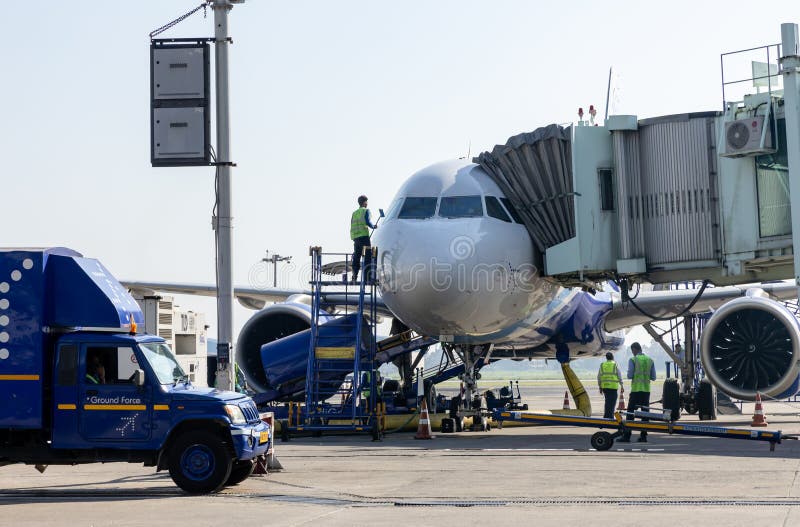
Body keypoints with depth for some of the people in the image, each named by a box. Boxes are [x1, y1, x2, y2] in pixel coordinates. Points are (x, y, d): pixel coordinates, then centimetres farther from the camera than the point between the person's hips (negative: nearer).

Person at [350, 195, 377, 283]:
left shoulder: (354, 213, 20)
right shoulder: (366, 210, 1)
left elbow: (352, 225, 17)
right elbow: (368, 222, -11)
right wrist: (373, 227, 6)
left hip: (355, 237, 6)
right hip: (364, 235, -6)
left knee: (356, 257, 8)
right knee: (367, 256, -5)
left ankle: (354, 276, 4)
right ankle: (367, 275, -12)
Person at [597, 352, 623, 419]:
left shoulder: (602, 365, 9)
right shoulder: (615, 365, -2)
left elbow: (599, 377, 10)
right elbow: (619, 376, -1)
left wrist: (600, 387, 17)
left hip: (604, 386, 4)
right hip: (613, 386, -4)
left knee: (608, 402, 15)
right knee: (611, 403, -2)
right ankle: (609, 417, -7)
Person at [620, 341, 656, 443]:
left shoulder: (633, 360, -5)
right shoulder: (650, 360, 9)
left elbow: (630, 375, -9)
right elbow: (653, 377, 9)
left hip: (636, 389, -4)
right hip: (646, 390, 4)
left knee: (630, 412, -2)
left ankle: (627, 435, -6)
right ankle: (643, 435, 5)